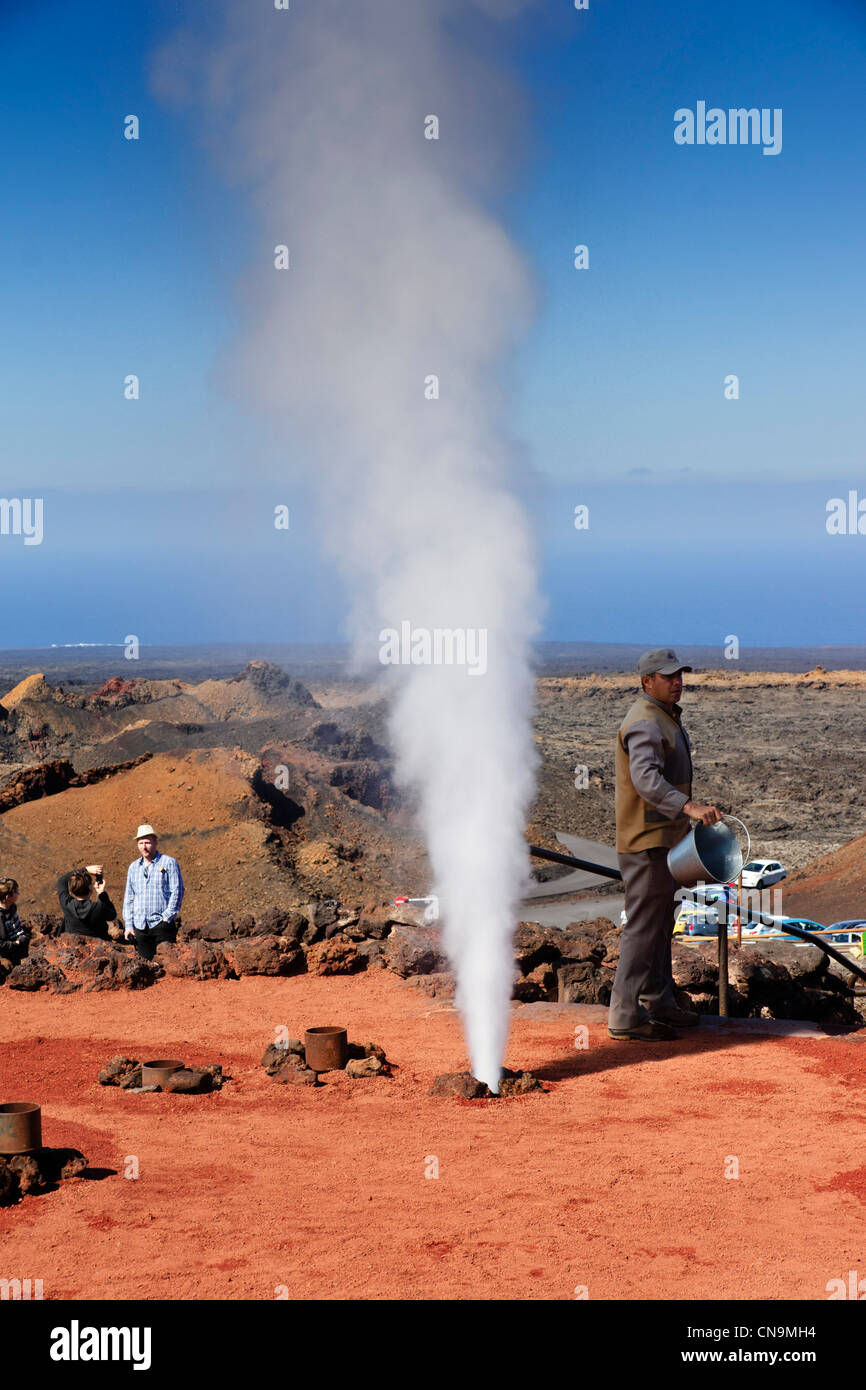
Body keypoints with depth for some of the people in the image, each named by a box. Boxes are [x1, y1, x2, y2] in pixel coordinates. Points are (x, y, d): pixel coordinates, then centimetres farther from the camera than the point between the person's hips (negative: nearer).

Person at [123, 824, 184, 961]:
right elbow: (129, 897, 17)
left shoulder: (169, 863, 0)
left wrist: (167, 917, -12)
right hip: (140, 927, 5)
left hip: (162, 924, -5)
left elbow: (177, 892, -5)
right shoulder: (134, 867, 15)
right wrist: (129, 925, 8)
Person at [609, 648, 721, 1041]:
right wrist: (689, 806, -46)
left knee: (660, 923, 18)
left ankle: (659, 1002, 28)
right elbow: (646, 779, -34)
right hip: (647, 840, -11)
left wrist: (684, 816, 27)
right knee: (643, 925, -9)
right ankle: (625, 1016, -6)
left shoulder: (665, 716, 16)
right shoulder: (644, 723, -19)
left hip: (664, 836, 11)